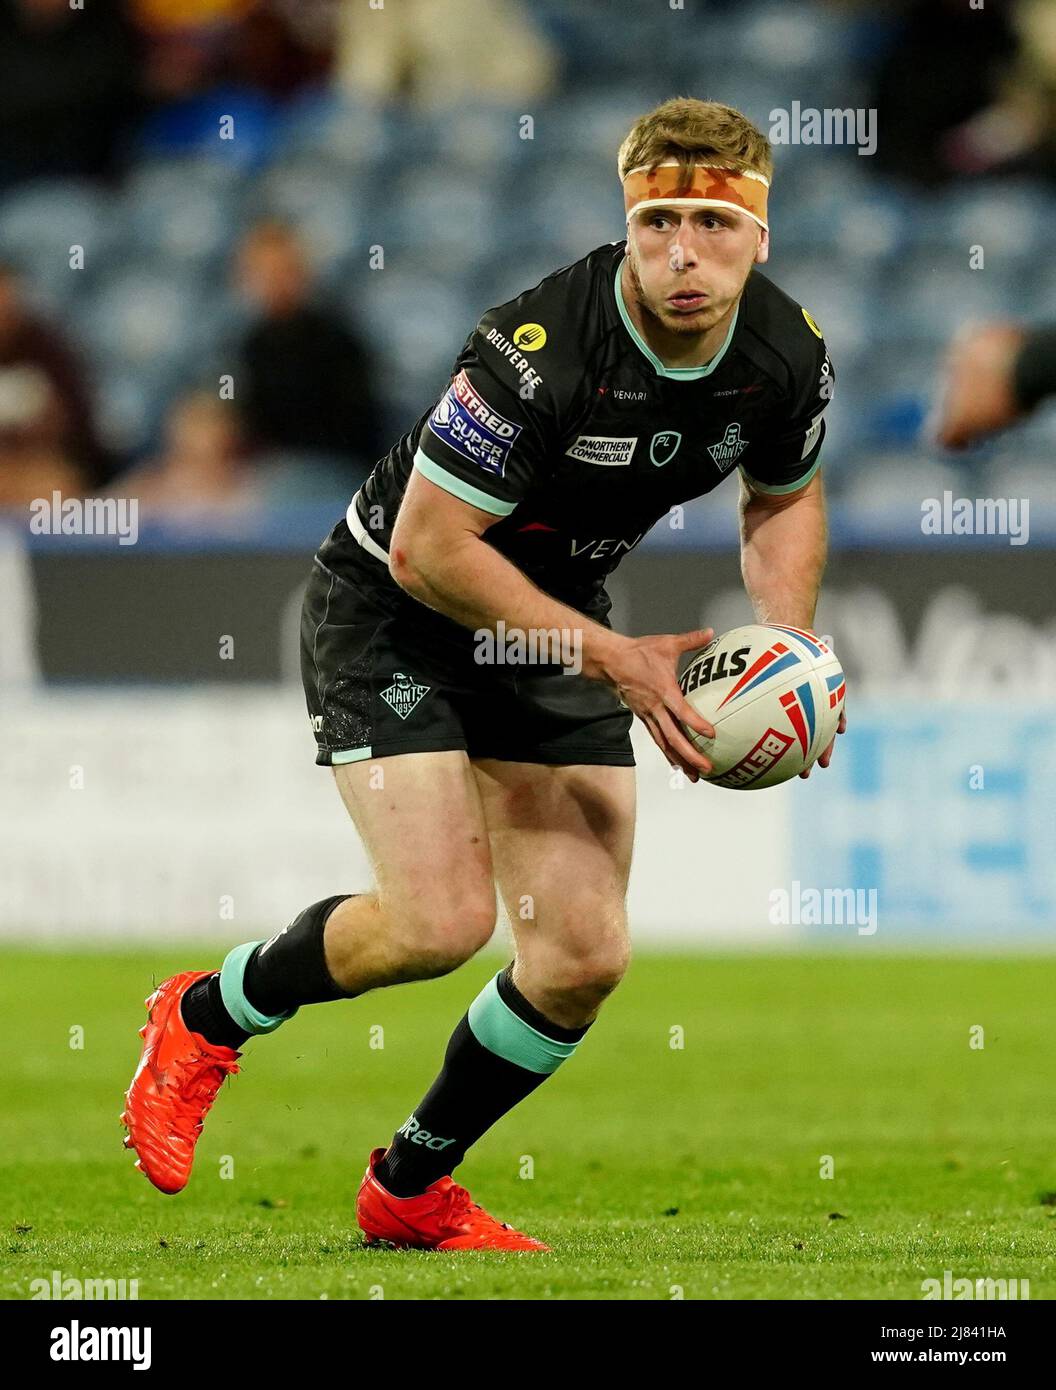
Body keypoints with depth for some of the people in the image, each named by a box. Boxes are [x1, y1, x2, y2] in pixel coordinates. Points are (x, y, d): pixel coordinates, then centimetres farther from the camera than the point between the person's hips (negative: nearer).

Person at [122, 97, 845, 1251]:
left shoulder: (788, 354, -12)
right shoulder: (540, 347, -33)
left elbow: (785, 500, 10)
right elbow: (428, 548, -28)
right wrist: (613, 659, -29)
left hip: (551, 625, 6)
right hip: (393, 608, -6)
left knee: (584, 958, -3)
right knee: (440, 920, -21)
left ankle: (409, 1190, 21)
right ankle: (208, 1017, 9)